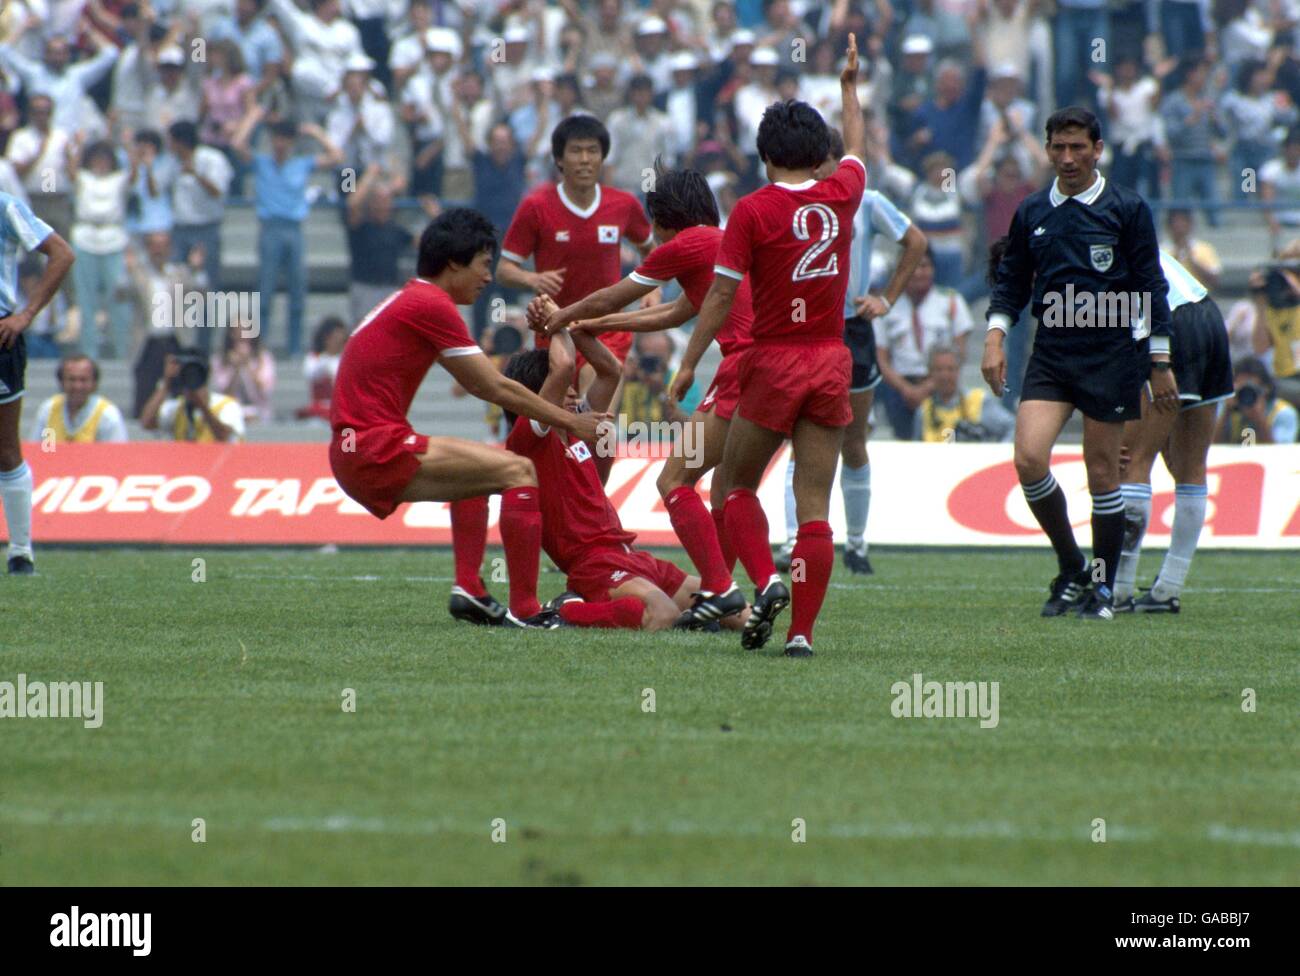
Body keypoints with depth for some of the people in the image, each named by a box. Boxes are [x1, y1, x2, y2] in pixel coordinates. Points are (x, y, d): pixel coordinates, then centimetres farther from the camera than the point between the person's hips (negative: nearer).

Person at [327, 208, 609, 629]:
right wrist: (570, 423, 2)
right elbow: (496, 388, -7)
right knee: (518, 472, -12)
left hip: (352, 454, 10)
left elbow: (479, 385, 23)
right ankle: (525, 610, -19)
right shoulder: (431, 305, -11)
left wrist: (551, 409, 16)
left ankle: (469, 588, 19)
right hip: (378, 451, -10)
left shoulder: (409, 301, 20)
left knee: (480, 470, 31)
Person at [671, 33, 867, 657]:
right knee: (814, 505, 1)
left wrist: (689, 363, -4)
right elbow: (855, 150, 25)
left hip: (774, 365, -3)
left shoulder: (753, 211, -10)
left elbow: (721, 293, -10)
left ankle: (765, 583, -8)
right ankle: (801, 630, -5)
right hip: (832, 362, 3)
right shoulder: (841, 196, 2)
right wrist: (849, 87, 41)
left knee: (737, 486, 14)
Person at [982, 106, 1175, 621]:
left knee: (1102, 474, 0)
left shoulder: (1128, 209, 0)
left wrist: (1160, 362, -1)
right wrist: (995, 336, 1)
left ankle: (1103, 587, 14)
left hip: (1110, 352, -3)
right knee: (1029, 459, -14)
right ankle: (1071, 570, 4)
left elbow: (1151, 288, 1)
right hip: (1050, 352, 3)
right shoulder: (1031, 212, 9)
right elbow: (1012, 282, 16)